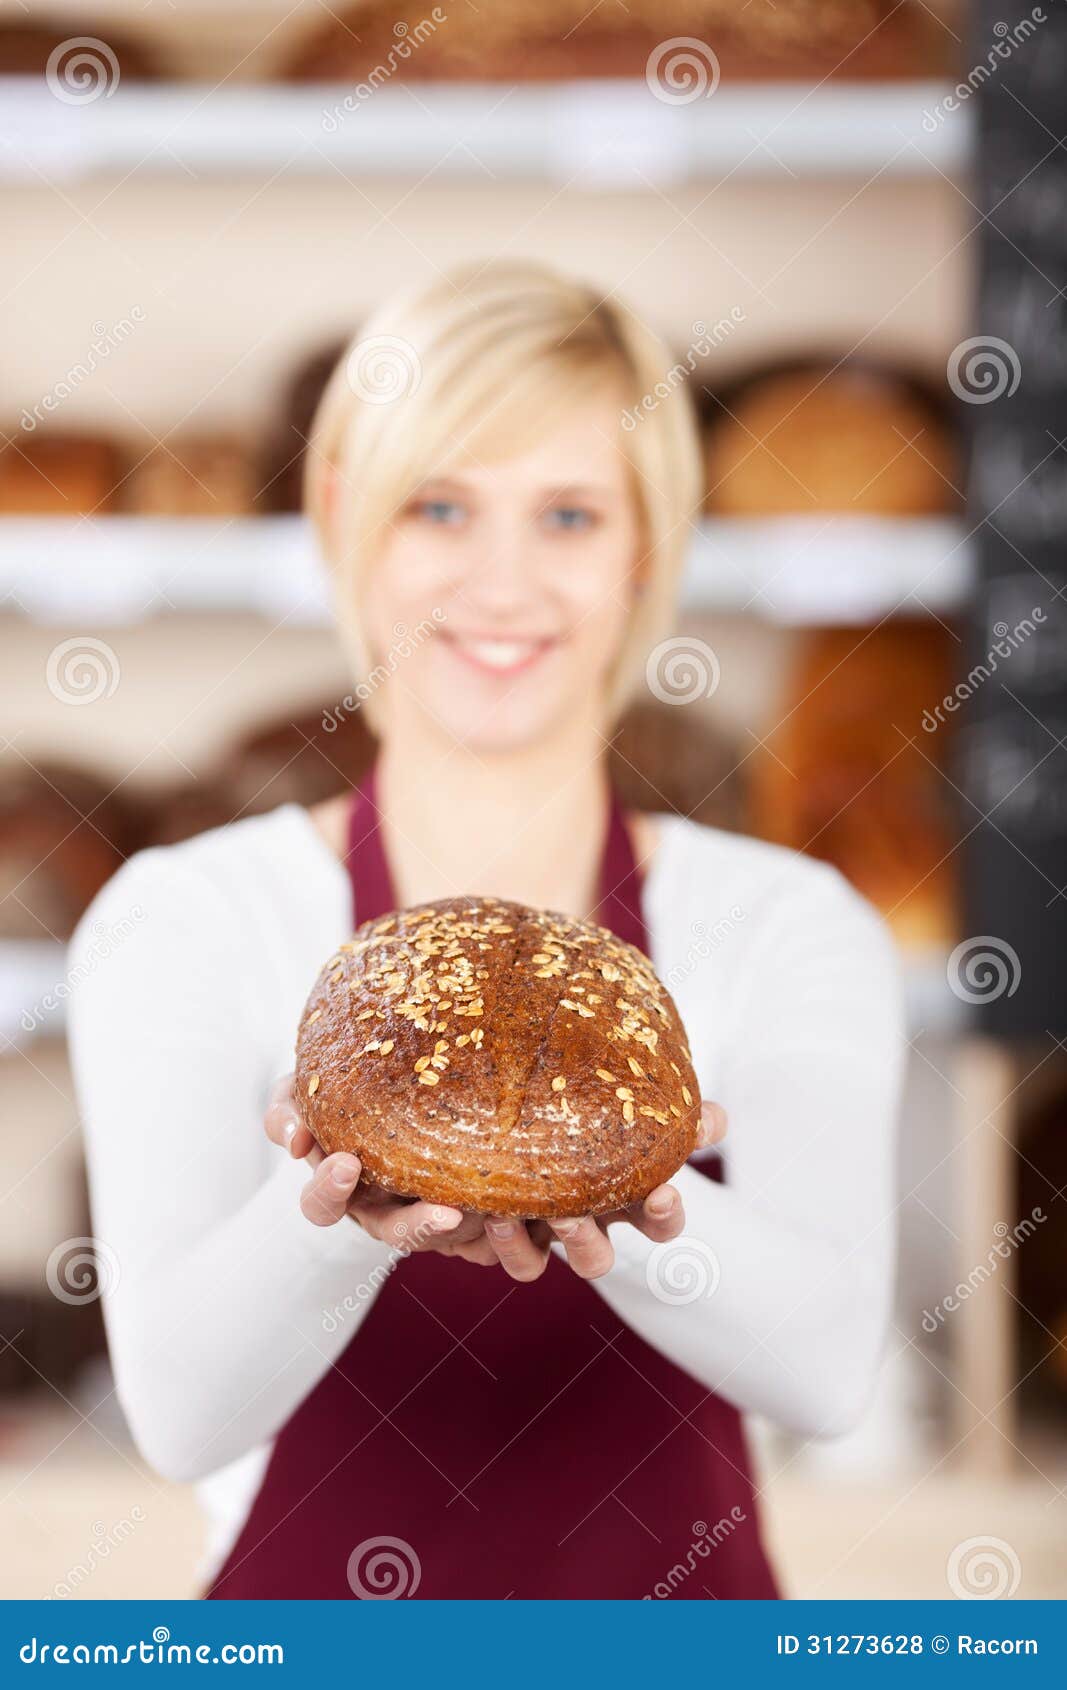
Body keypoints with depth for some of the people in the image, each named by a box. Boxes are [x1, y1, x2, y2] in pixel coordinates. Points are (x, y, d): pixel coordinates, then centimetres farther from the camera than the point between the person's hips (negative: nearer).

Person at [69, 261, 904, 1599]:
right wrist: (349, 1207, -31)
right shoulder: (185, 923, -1)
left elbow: (822, 1362, -13)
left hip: (678, 1603, 0)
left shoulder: (793, 930, 2)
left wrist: (610, 1212, -31)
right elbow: (181, 1409, -13)